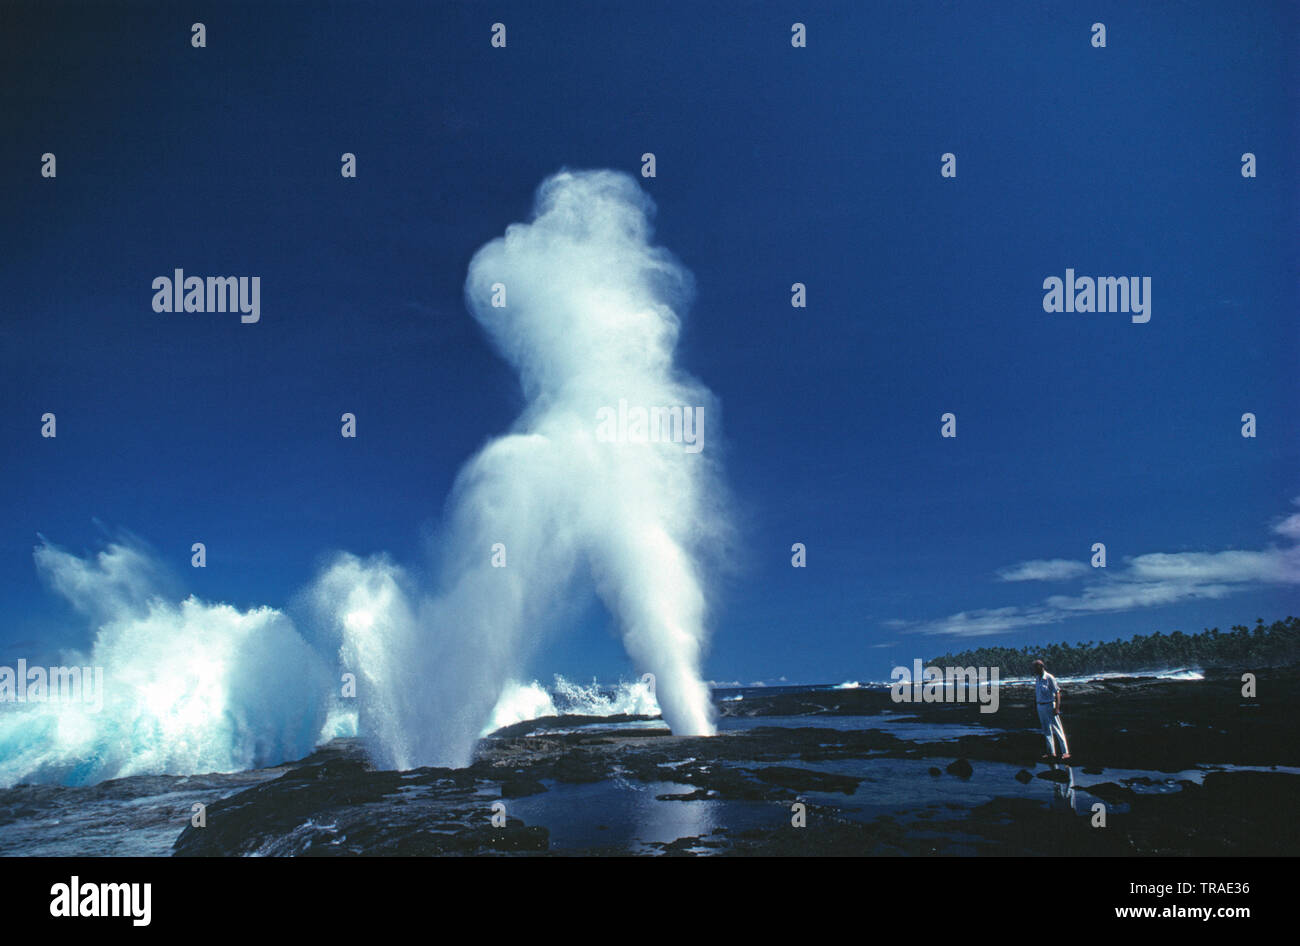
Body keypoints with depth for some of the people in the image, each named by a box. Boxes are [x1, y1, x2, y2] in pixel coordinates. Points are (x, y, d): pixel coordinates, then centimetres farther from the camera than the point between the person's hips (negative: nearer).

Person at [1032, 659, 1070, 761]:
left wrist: (1057, 708, -21)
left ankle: (1065, 752, -1)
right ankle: (1051, 753, 18)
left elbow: (1057, 693, -15)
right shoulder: (1038, 678, 9)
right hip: (1040, 707, 8)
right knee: (1046, 730, 11)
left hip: (1049, 706, -8)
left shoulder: (1049, 678, -14)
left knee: (1057, 729, -5)